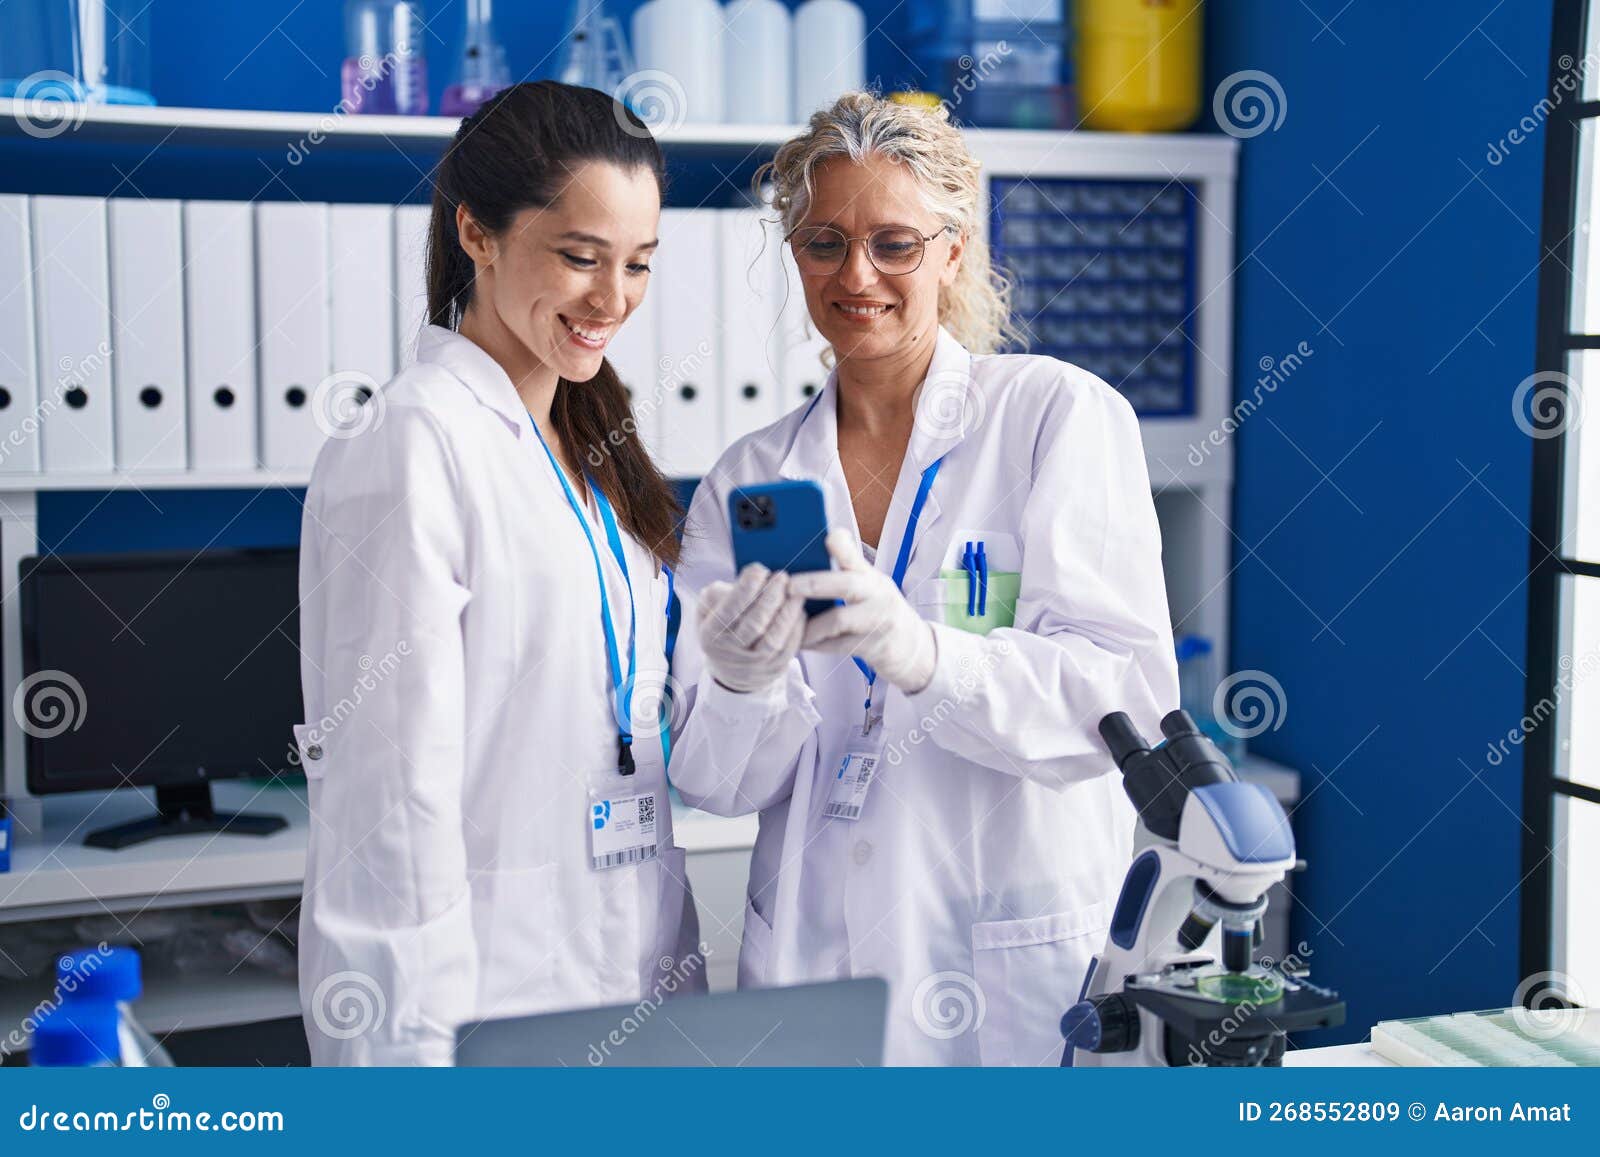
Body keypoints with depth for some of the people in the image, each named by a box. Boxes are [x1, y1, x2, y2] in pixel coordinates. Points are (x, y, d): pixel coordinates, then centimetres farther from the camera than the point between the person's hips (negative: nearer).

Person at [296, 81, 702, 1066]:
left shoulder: (593, 448, 11)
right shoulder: (412, 444, -14)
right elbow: (391, 783, -18)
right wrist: (414, 1044, -19)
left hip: (632, 966, 8)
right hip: (486, 992, -7)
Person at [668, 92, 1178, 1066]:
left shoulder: (1063, 415, -5)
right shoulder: (747, 482, 5)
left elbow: (1131, 697, -15)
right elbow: (722, 781, 0)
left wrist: (920, 653, -30)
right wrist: (743, 687, -22)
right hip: (814, 956, 3)